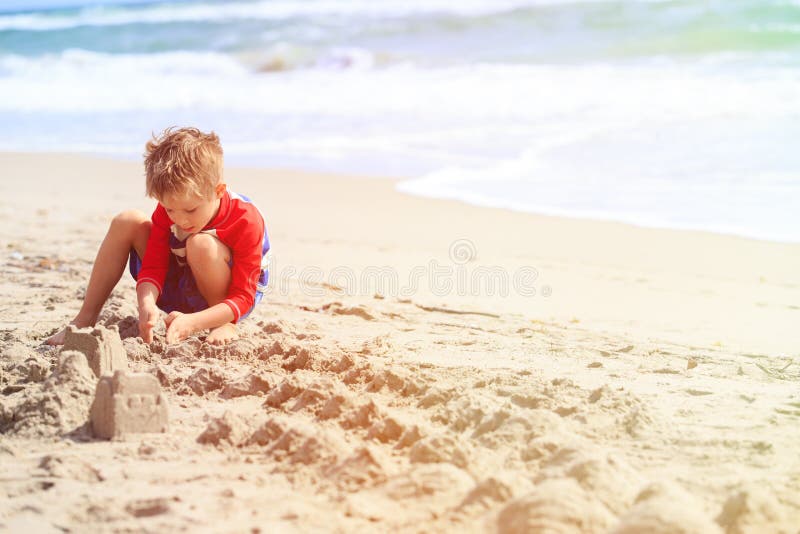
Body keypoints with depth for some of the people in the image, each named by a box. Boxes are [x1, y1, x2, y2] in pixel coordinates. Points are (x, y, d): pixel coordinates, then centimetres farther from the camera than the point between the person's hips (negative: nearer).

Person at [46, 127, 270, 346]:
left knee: (202, 244, -35)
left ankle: (224, 325, -15)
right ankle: (85, 318, -6)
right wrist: (147, 303, -37)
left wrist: (192, 321, -42)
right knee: (128, 222, -12)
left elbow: (243, 297, -27)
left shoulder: (247, 220, -27)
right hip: (178, 290, 5)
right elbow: (153, 267, -13)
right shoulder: (169, 209, -13)